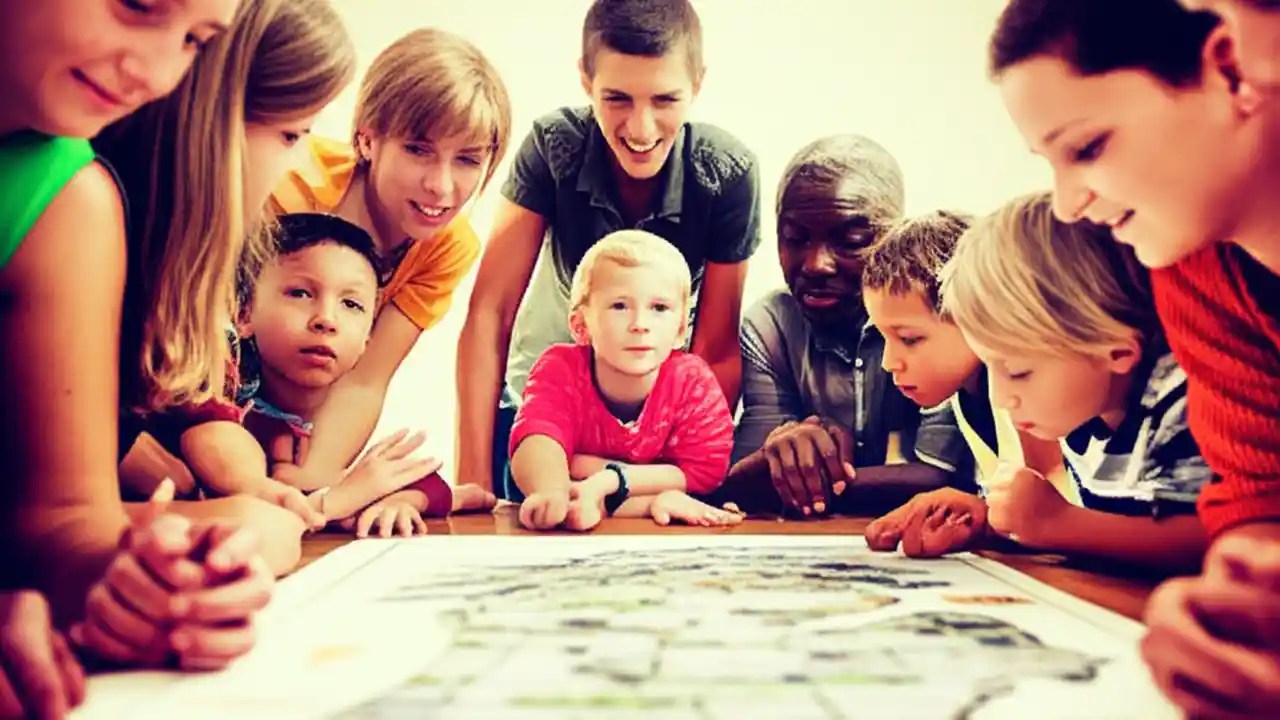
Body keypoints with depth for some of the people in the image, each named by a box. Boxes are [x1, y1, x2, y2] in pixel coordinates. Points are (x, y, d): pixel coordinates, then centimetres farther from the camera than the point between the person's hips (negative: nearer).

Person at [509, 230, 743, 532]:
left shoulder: (693, 381, -15)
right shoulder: (560, 369, -17)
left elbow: (702, 474, -19)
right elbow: (537, 442, -35)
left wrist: (606, 479, -28)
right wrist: (553, 495, -59)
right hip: (569, 532, 1)